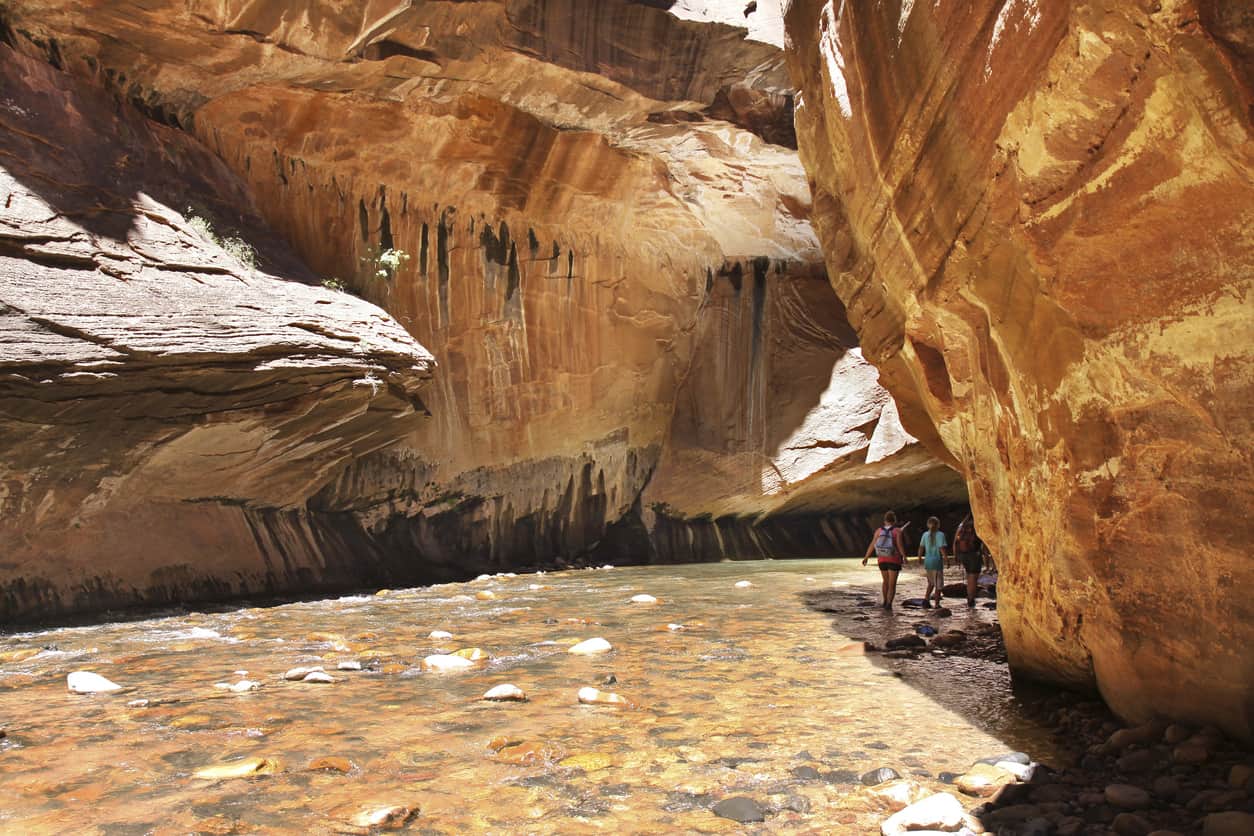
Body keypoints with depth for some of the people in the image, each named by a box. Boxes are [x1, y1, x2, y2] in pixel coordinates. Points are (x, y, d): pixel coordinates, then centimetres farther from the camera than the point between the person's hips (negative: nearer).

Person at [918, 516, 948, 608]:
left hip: (928, 562, 4)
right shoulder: (940, 535, -9)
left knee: (931, 582, 20)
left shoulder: (925, 534, 2)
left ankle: (926, 599, 4)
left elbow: (921, 548, 1)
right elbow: (942, 548, -17)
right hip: (937, 561, -4)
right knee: (938, 584, 7)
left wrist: (919, 558, 11)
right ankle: (937, 604, 8)